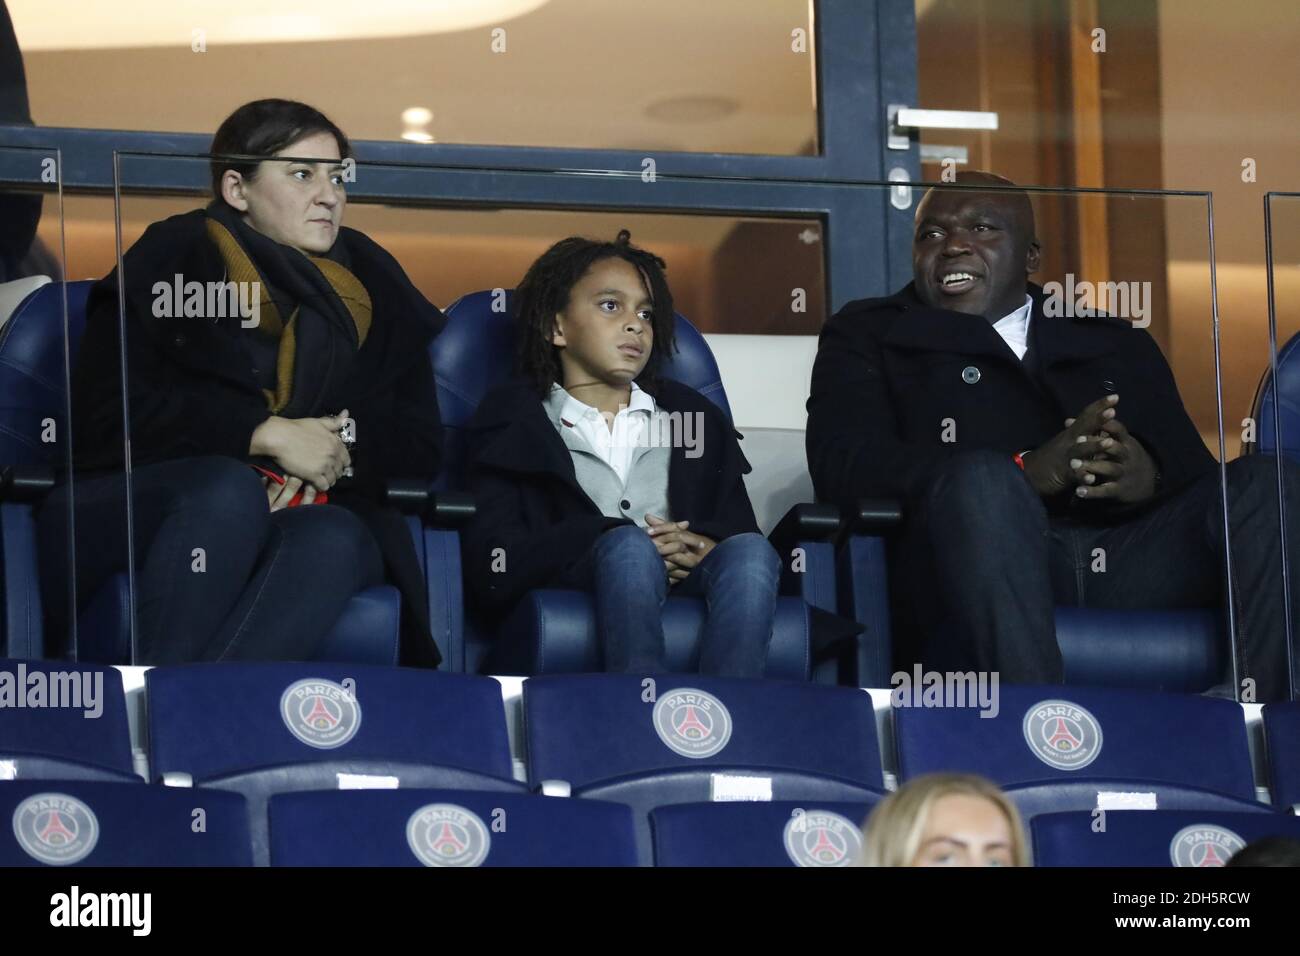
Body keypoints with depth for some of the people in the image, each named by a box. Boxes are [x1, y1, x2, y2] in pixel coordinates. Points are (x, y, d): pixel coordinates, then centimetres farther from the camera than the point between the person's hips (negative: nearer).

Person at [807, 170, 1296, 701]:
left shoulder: (1118, 344, 30)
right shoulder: (867, 335, 22)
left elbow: (1198, 471, 18)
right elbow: (839, 467, 2)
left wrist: (1150, 475, -10)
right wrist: (1027, 472, -11)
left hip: (1132, 557, 3)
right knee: (979, 478, -35)